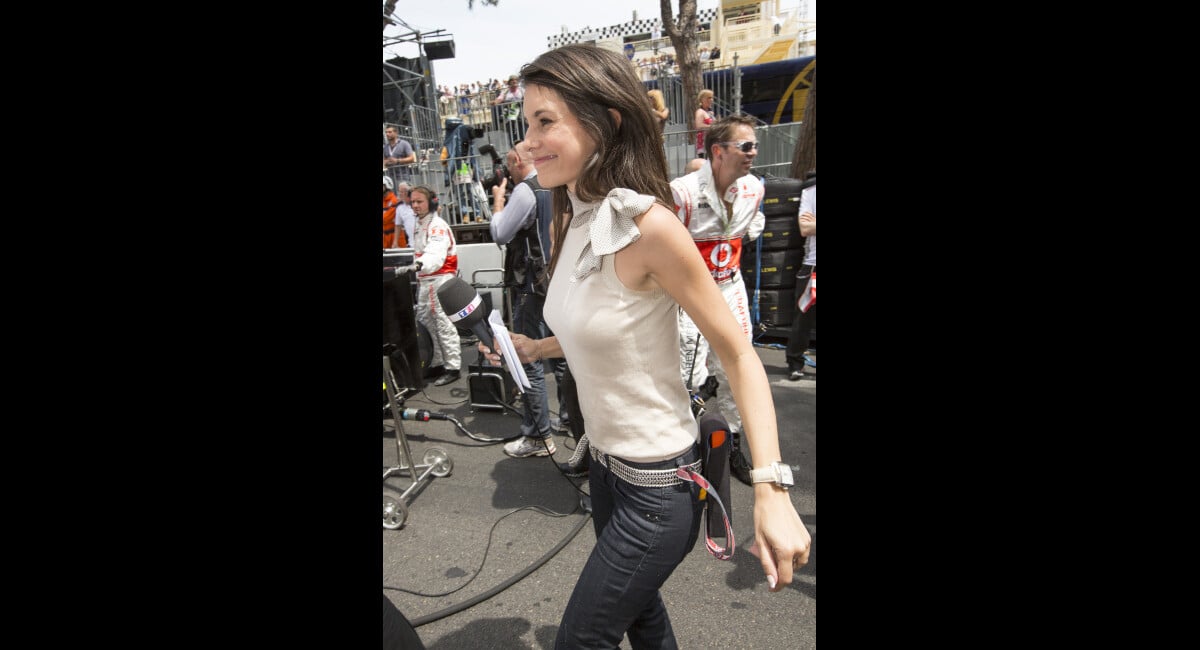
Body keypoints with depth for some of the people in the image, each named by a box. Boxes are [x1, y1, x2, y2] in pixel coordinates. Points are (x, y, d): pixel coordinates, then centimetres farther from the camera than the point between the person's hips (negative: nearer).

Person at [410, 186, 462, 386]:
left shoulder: (437, 225, -16)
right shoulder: (419, 225, 15)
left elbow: (435, 254, -34)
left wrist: (420, 265, -51)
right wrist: (418, 268, 20)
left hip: (440, 279, -10)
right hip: (425, 280, 10)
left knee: (444, 324, -8)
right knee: (425, 321, 15)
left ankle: (453, 368, -1)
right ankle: (438, 362, 25)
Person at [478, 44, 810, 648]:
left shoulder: (647, 224, -24)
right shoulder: (571, 219, 1)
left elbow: (739, 354, -20)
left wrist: (772, 492, -27)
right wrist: (534, 348, 1)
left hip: (659, 482, -8)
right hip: (608, 462, 8)